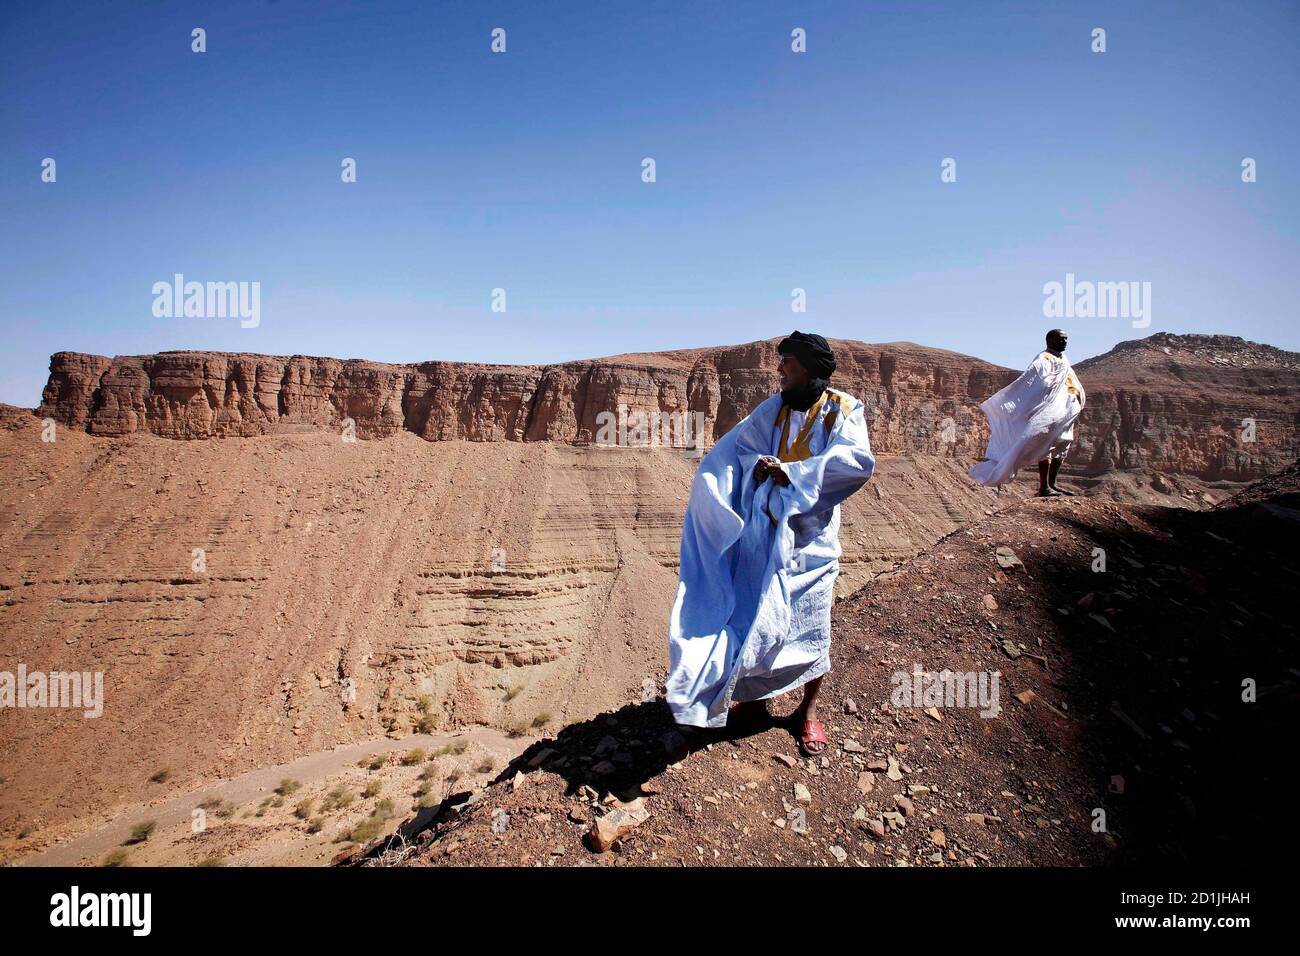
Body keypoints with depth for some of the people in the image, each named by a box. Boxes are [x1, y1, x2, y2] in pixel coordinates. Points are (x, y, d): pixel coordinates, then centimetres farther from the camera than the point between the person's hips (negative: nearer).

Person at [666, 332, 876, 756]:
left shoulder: (842, 410, -5)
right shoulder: (772, 409, 6)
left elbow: (858, 462, -22)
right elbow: (728, 452, 4)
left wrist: (790, 471, -21)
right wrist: (757, 465, -18)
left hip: (809, 536, -3)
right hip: (763, 533, 4)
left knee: (808, 626, 5)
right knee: (754, 616, 9)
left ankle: (808, 711, 24)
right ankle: (753, 695, 28)